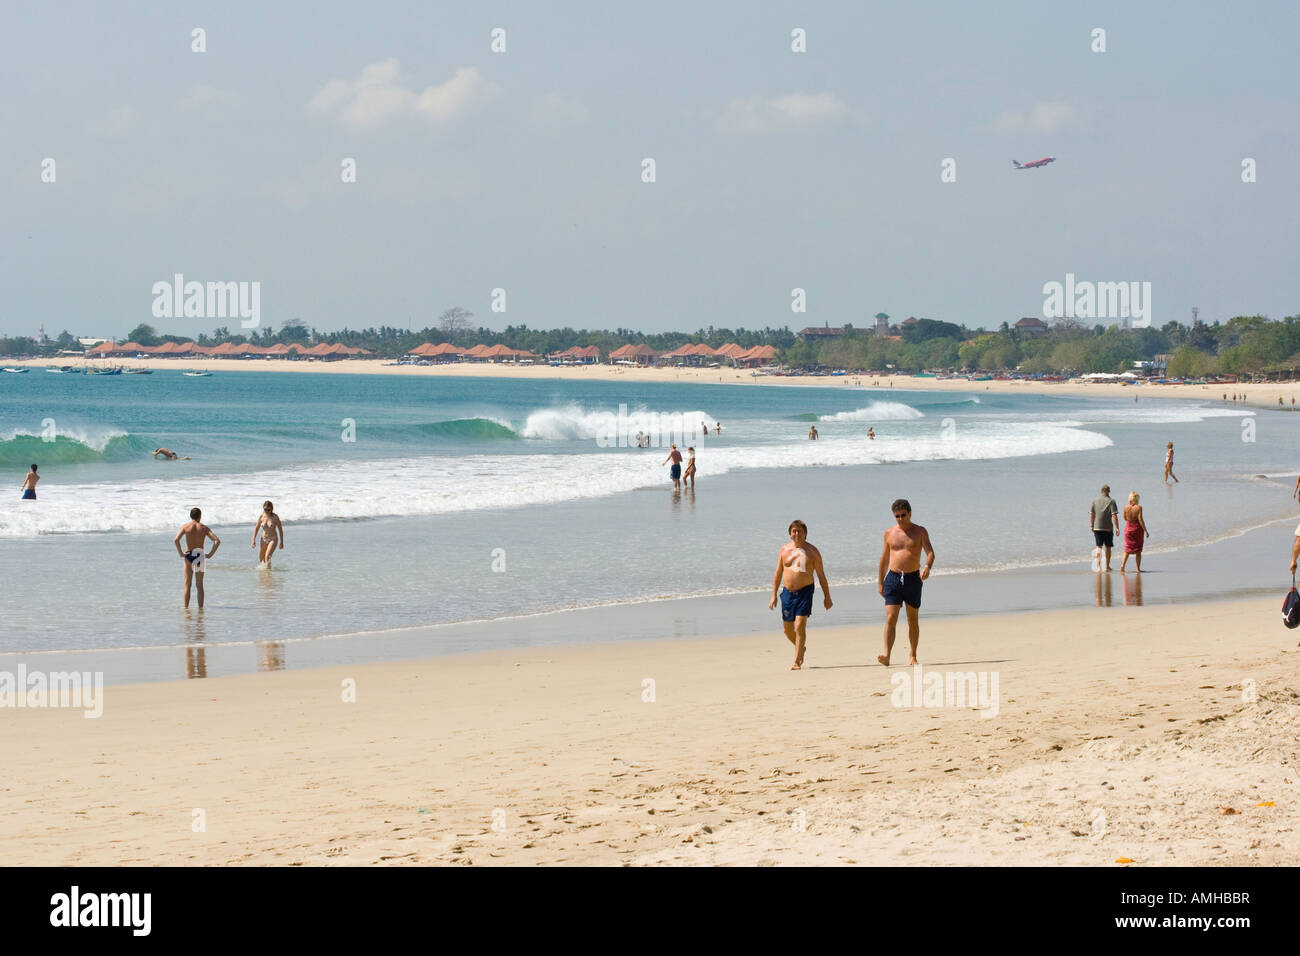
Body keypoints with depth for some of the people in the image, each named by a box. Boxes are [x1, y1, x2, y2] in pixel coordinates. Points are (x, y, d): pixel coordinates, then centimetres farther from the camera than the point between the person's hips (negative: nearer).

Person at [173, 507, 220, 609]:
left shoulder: (185, 527, -3)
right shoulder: (204, 528, 1)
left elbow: (176, 540, -18)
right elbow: (217, 541, -8)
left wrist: (180, 553, -9)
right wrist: (210, 554, -2)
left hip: (188, 556, -1)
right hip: (200, 556, 1)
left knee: (187, 584, 5)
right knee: (200, 585, 10)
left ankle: (186, 607, 2)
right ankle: (200, 607, 9)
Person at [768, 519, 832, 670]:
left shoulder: (812, 551, -1)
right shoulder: (784, 550, 8)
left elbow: (821, 575, 3)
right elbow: (778, 574, 12)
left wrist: (827, 596, 2)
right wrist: (773, 595, 7)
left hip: (805, 591, -4)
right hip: (787, 592, 4)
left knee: (800, 625, -15)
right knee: (787, 629, 9)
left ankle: (797, 662, -12)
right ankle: (801, 648, 38)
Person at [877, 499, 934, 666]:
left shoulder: (920, 532, 2)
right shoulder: (889, 533, 9)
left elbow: (930, 552, -9)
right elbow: (884, 560, 15)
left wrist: (927, 567, -31)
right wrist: (880, 582, 12)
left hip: (913, 578, 0)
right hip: (893, 578, 1)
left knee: (913, 620, 9)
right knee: (890, 618, -13)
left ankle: (912, 655, 23)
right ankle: (886, 655, -23)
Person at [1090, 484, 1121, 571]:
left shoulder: (1095, 500, 5)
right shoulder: (1111, 501, -5)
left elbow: (1091, 514, 7)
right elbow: (1114, 515, -12)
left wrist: (1091, 526, 16)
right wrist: (1117, 528, -10)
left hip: (1097, 528, 2)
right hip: (1108, 528, -2)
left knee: (1099, 547, 2)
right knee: (1108, 547, 12)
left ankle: (1098, 566, -12)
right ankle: (1107, 566, 19)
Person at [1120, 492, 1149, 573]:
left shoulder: (1126, 507, -3)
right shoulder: (1138, 507, -14)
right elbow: (1140, 520, -16)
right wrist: (1146, 531, -10)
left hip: (1128, 529, 3)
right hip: (1138, 529, -3)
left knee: (1127, 549, 10)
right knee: (1138, 550, 9)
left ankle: (1122, 564, -9)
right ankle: (1138, 568, 13)